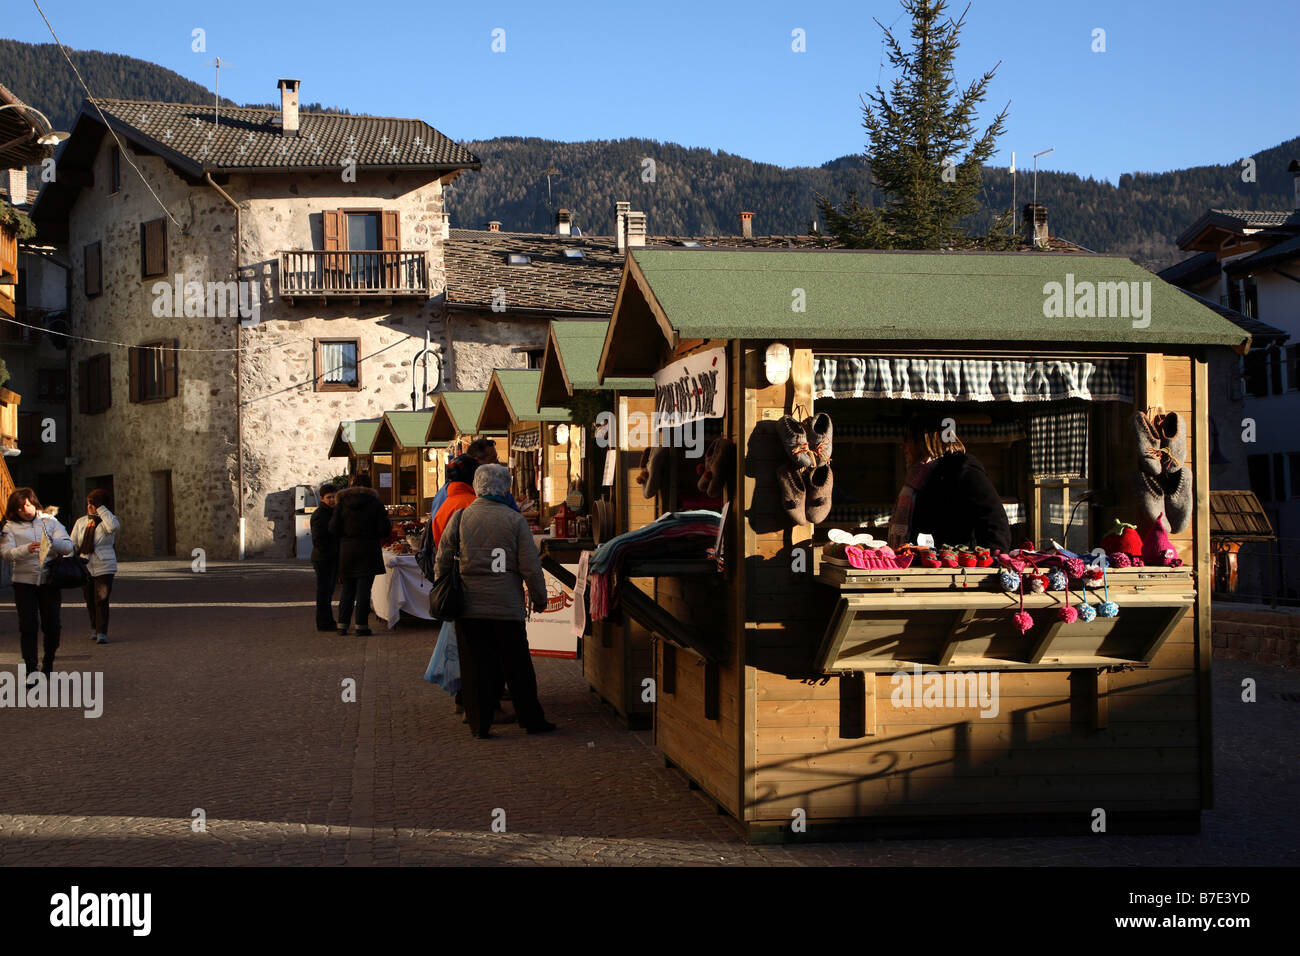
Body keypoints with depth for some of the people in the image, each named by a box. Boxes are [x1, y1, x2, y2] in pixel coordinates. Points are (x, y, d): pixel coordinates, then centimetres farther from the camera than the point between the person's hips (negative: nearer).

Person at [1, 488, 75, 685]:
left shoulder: (50, 522, 6)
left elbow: (68, 546, -2)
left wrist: (51, 542, -22)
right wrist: (26, 549, -27)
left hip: (49, 580, 1)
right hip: (24, 582, -1)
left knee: (51, 625, 2)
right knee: (28, 625, -7)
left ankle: (48, 663, 22)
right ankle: (31, 669, -4)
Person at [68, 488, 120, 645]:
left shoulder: (107, 521, -2)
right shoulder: (81, 522, 11)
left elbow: (114, 527, -28)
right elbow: (72, 544, 14)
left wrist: (101, 509, -20)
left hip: (104, 568, -5)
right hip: (84, 567, 5)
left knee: (101, 601, -12)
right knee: (90, 601, 13)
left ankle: (101, 632, -10)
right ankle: (94, 628, 31)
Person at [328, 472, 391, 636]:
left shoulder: (342, 502, 1)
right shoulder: (375, 503, -4)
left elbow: (333, 528, -3)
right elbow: (385, 529, -6)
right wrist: (381, 538, 14)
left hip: (347, 550, 2)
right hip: (368, 551, -2)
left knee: (347, 588, 11)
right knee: (364, 589, -1)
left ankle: (342, 624, 10)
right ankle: (361, 626, -3)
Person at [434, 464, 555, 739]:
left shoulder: (460, 517, 1)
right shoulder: (515, 520, -4)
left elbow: (443, 559, 5)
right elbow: (530, 565, -4)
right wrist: (539, 598, 8)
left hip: (469, 606, 1)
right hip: (507, 607, -1)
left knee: (475, 667, 6)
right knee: (517, 667, 8)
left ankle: (479, 724, 7)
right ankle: (532, 720, 15)